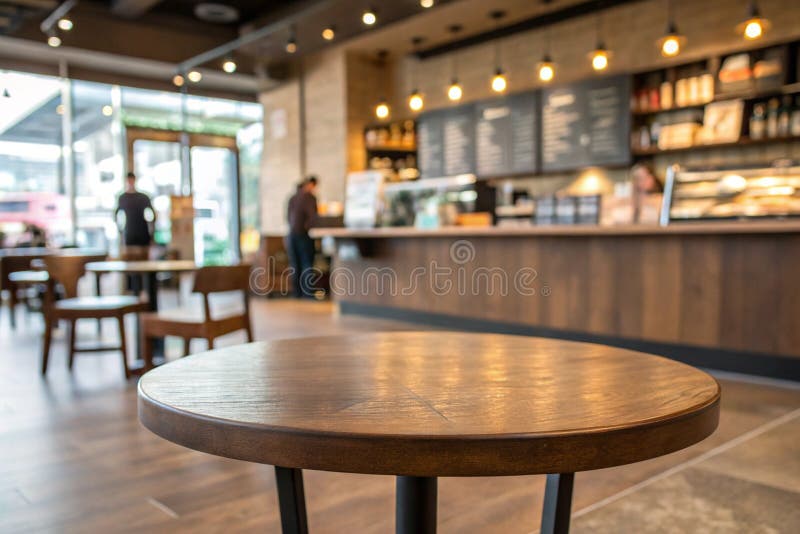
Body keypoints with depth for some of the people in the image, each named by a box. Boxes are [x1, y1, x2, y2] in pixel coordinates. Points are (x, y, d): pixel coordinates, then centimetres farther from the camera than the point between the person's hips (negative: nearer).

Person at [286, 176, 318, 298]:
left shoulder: (292, 198, 12)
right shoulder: (310, 197, -9)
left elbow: (289, 216, 12)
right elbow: (312, 217, -15)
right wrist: (306, 227, 0)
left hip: (291, 234, 6)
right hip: (303, 234, -6)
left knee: (295, 265, 8)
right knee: (307, 264, 0)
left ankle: (298, 293, 10)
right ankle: (308, 292, -1)